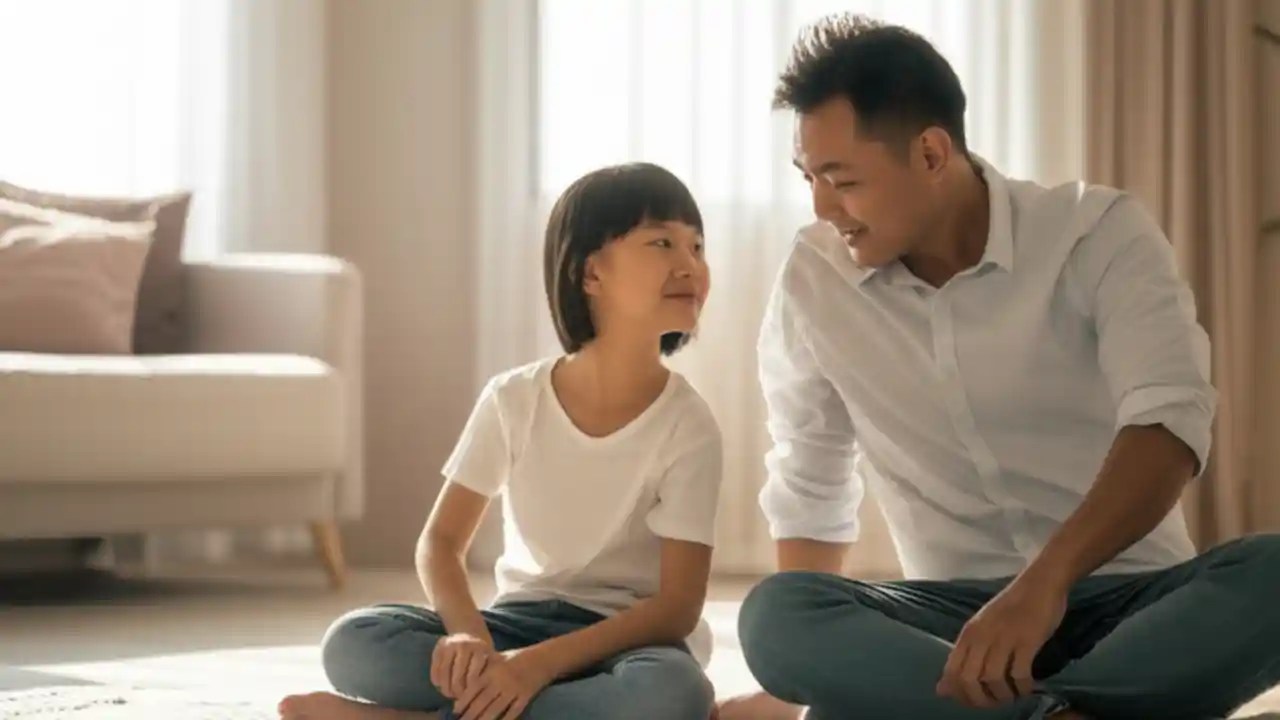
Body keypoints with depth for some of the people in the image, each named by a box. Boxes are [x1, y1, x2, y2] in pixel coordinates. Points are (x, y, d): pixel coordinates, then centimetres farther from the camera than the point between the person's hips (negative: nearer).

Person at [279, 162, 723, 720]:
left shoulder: (687, 427, -13)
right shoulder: (514, 399, -6)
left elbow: (677, 606, -16)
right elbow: (440, 540, -2)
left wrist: (543, 663, -29)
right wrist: (468, 633, -24)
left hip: (626, 637, -1)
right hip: (524, 622, 2)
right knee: (354, 643, -25)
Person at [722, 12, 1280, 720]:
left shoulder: (1100, 234, -7)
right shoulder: (813, 277, 1)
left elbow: (1170, 422, -23)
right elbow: (808, 490, 11)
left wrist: (1047, 581, -38)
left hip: (1128, 598, -1)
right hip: (957, 612, 2)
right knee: (773, 614, -28)